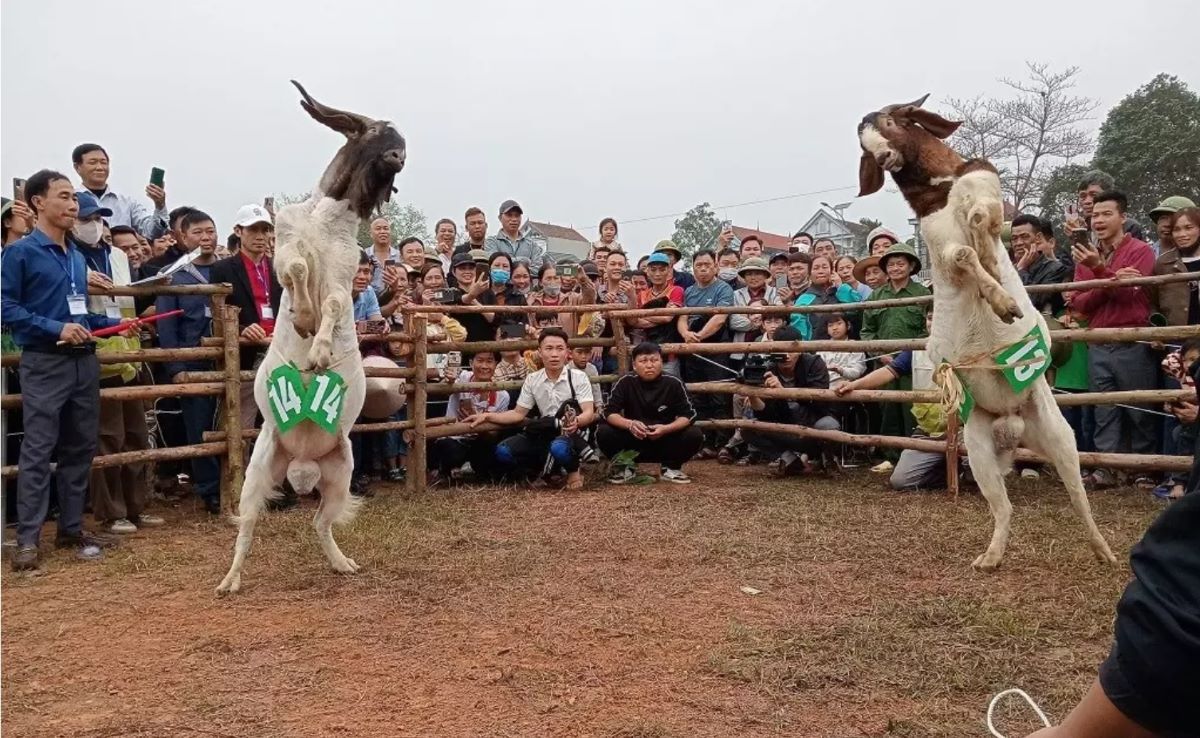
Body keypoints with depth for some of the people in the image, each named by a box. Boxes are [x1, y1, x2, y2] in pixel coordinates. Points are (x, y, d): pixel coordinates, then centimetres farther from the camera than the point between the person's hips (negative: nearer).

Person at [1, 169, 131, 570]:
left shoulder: (77, 257, 14)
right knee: (38, 452, -7)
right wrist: (56, 328, -19)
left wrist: (115, 322, 8)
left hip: (84, 361, 7)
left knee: (80, 448, 10)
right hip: (44, 363, -7)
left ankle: (71, 528, 20)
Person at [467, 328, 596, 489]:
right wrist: (487, 416, -2)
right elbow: (518, 414, 9)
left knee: (559, 447, -40)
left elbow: (589, 413, -16)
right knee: (503, 451, -18)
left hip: (572, 433, -4)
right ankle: (547, 470, 0)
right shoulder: (532, 380, 4)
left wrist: (576, 421, -39)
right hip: (544, 434, 4)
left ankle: (573, 471, -5)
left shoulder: (578, 377, -8)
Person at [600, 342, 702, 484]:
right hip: (633, 442, 0)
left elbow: (688, 414, -12)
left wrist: (666, 428, -30)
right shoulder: (625, 383, -11)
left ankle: (671, 467, 3)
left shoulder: (673, 383, -12)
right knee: (603, 433, -25)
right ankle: (624, 467, 3)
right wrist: (629, 424, -34)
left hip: (665, 442, 0)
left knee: (694, 435, -25)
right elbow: (609, 412, -14)